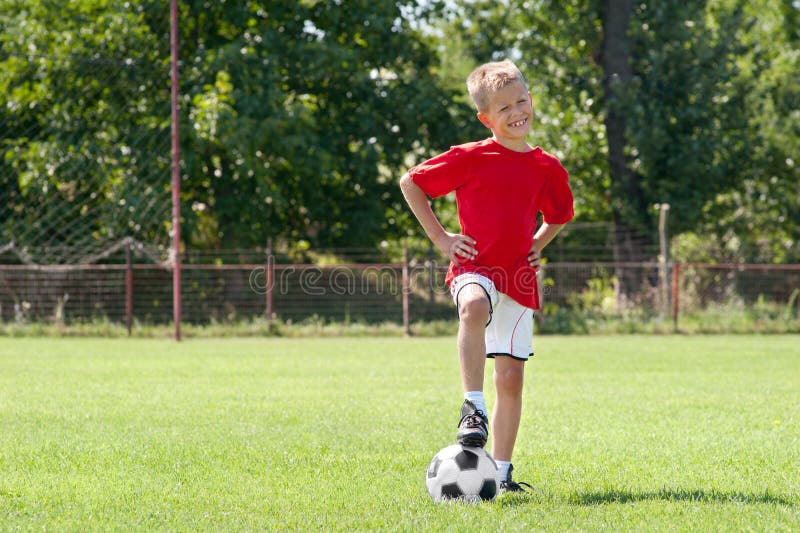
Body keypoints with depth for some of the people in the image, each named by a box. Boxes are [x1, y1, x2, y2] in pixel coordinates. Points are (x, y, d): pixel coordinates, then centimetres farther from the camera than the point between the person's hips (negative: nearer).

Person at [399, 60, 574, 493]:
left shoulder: (547, 168, 8)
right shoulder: (470, 158, -4)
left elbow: (558, 216, 29)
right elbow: (410, 183, 4)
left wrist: (536, 245, 11)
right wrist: (440, 238, 0)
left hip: (518, 279, 4)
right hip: (474, 267, -4)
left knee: (511, 378, 4)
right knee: (475, 308, -40)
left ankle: (501, 471, 15)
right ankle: (473, 408, -39)